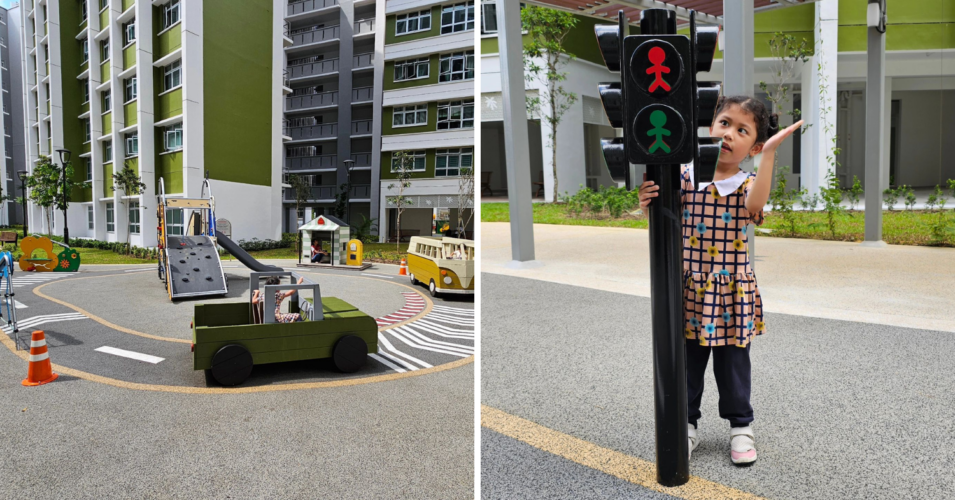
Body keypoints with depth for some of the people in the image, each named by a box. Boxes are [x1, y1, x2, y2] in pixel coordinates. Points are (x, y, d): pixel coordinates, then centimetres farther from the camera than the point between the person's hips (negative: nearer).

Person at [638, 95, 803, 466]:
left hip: (731, 289, -1)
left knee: (733, 362, 11)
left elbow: (754, 206, -28)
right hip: (690, 287, 1)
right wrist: (648, 202, -25)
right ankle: (686, 423, 29)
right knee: (688, 361, 11)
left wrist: (769, 153, -33)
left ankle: (740, 425, 31)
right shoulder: (685, 176, -2)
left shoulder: (748, 183, -4)